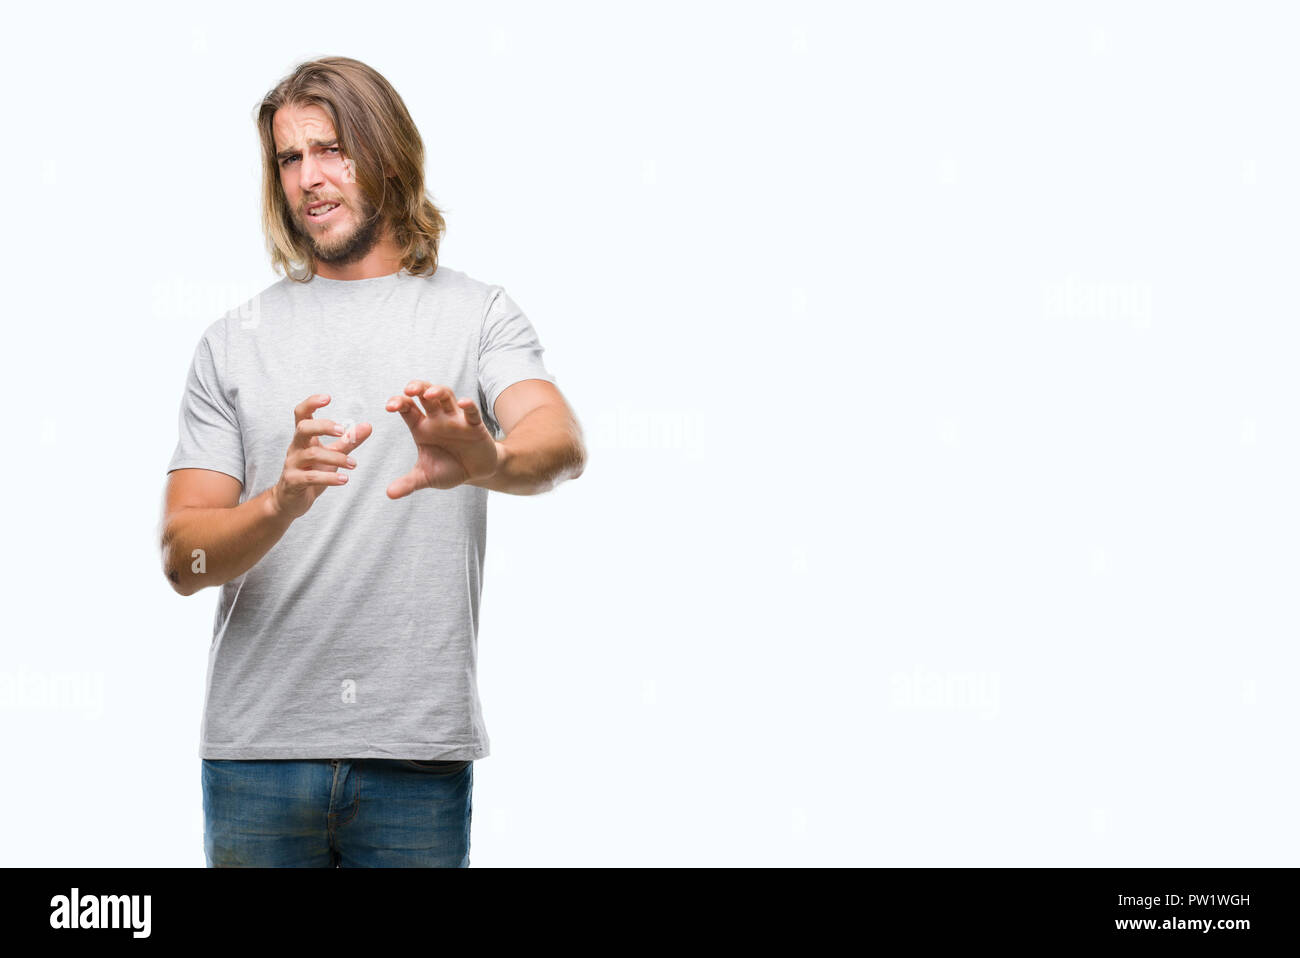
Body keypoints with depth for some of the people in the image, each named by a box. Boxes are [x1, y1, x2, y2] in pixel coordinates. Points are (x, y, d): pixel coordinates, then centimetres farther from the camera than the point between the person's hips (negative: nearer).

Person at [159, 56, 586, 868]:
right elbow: (182, 556, 1)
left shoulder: (478, 314, 4)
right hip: (259, 744, 2)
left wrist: (490, 461, -38)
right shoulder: (234, 341, 8)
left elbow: (564, 445, -15)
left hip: (419, 749, -1)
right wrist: (280, 502, -20)